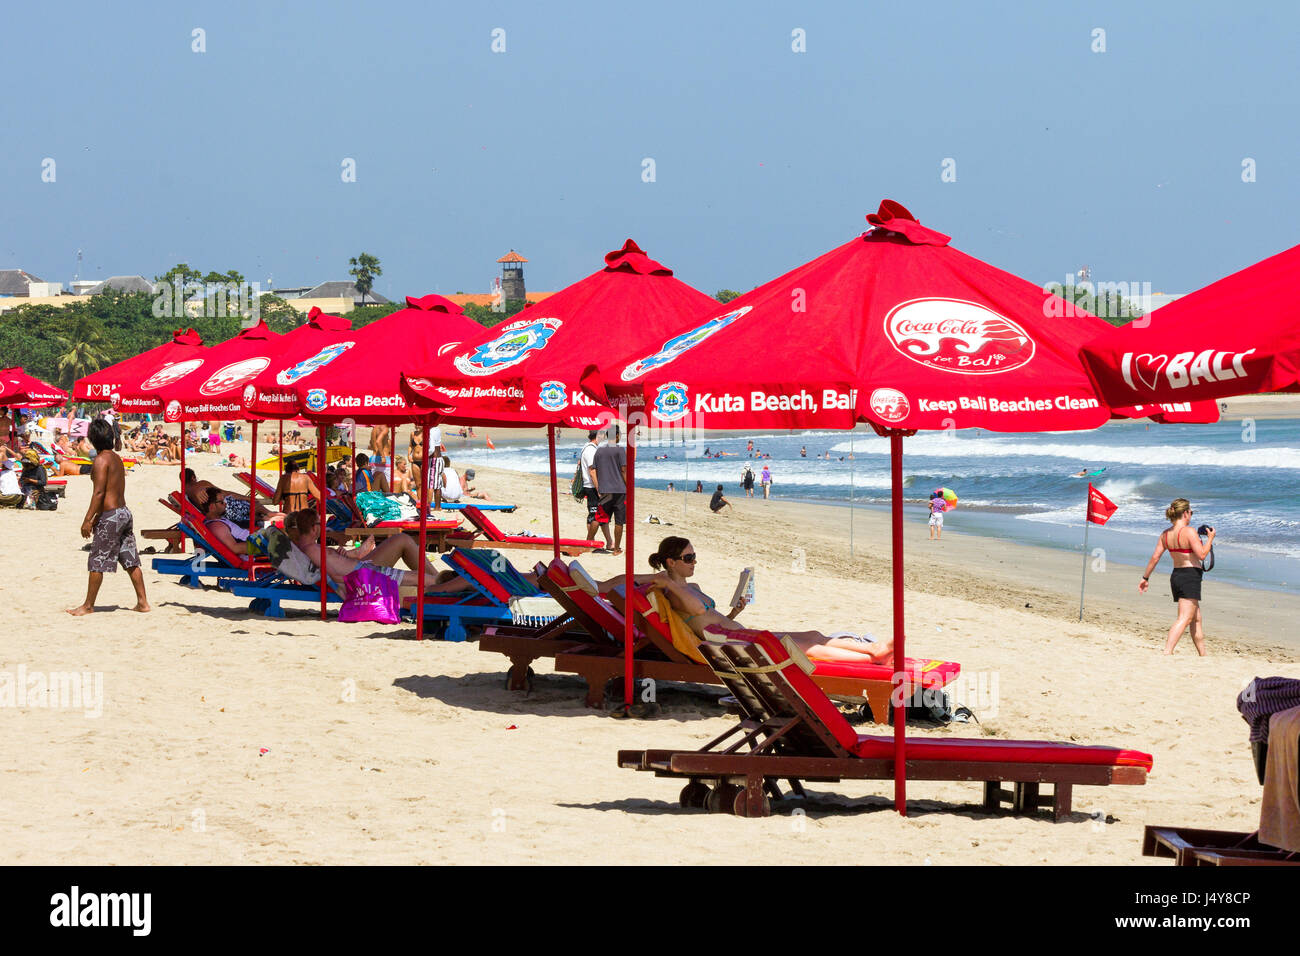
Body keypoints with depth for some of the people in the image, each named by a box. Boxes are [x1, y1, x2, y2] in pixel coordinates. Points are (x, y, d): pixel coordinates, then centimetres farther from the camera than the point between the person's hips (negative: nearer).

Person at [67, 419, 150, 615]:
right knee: (130, 561, 11)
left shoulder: (101, 459, -13)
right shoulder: (116, 457, 13)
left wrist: (88, 520, -17)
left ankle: (88, 605, 6)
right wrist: (98, 515, 26)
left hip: (111, 516, -9)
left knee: (97, 562, 0)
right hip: (124, 511, 9)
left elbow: (99, 492, -18)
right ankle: (142, 602, 12)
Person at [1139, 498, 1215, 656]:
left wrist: (1145, 577, 13)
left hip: (1176, 576, 8)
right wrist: (1210, 539, -1)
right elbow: (1201, 555, -16)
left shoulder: (1165, 534, 6)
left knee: (1196, 619, 19)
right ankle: (1167, 653, -26)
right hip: (1190, 576, -8)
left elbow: (1155, 557, 6)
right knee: (1184, 618, -13)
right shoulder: (1189, 531, -14)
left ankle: (1203, 654, 25)